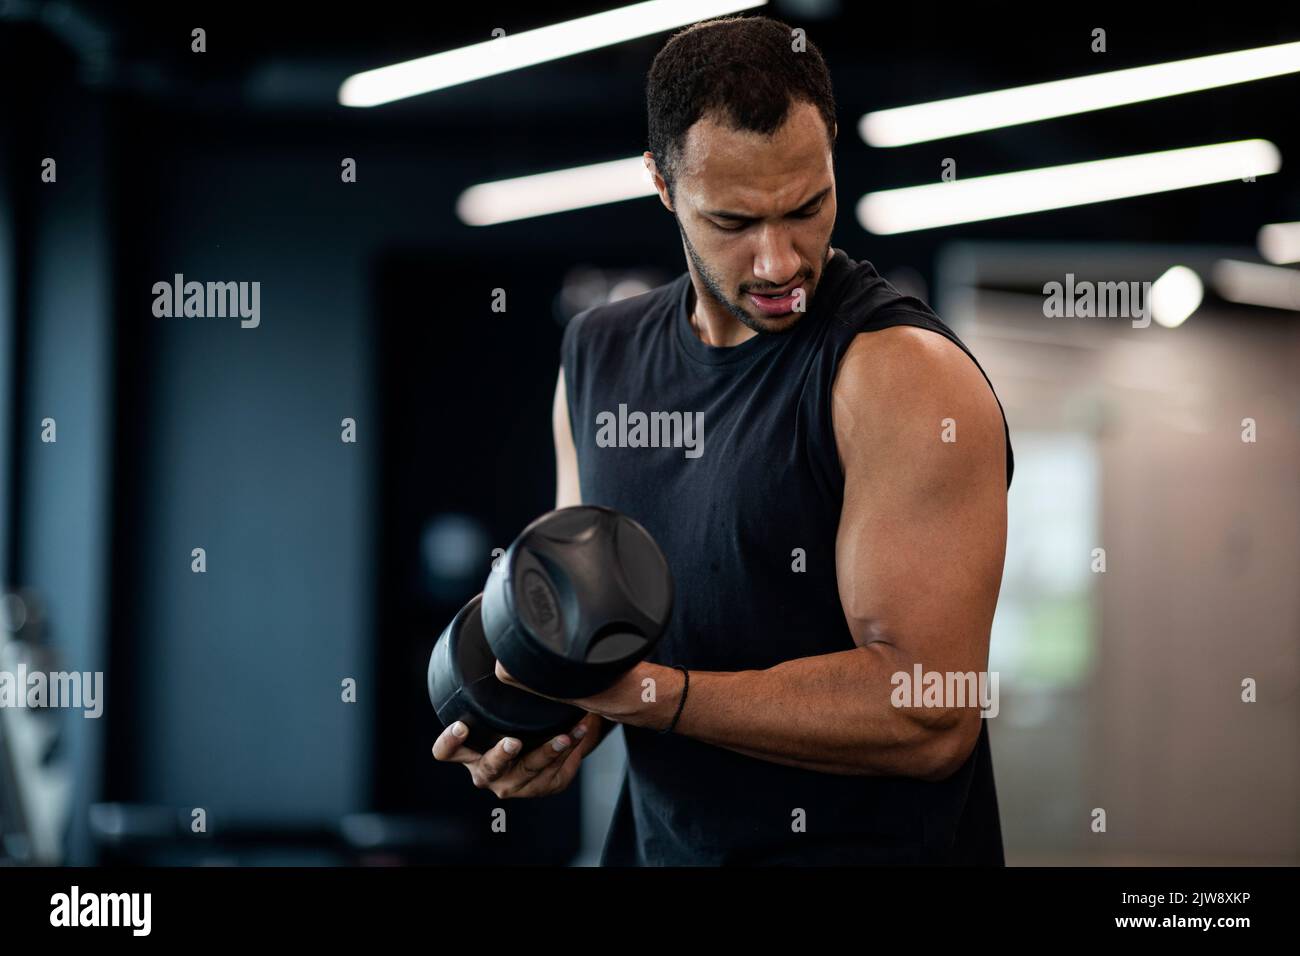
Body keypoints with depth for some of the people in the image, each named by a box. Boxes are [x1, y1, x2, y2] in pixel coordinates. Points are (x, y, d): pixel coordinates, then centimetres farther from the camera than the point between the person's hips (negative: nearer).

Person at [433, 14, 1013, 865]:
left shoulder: (904, 375, -19)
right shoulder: (599, 356, 2)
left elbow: (928, 716, -24)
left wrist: (645, 691, -26)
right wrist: (556, 719, -9)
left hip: (868, 843, -6)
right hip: (656, 842, 6)